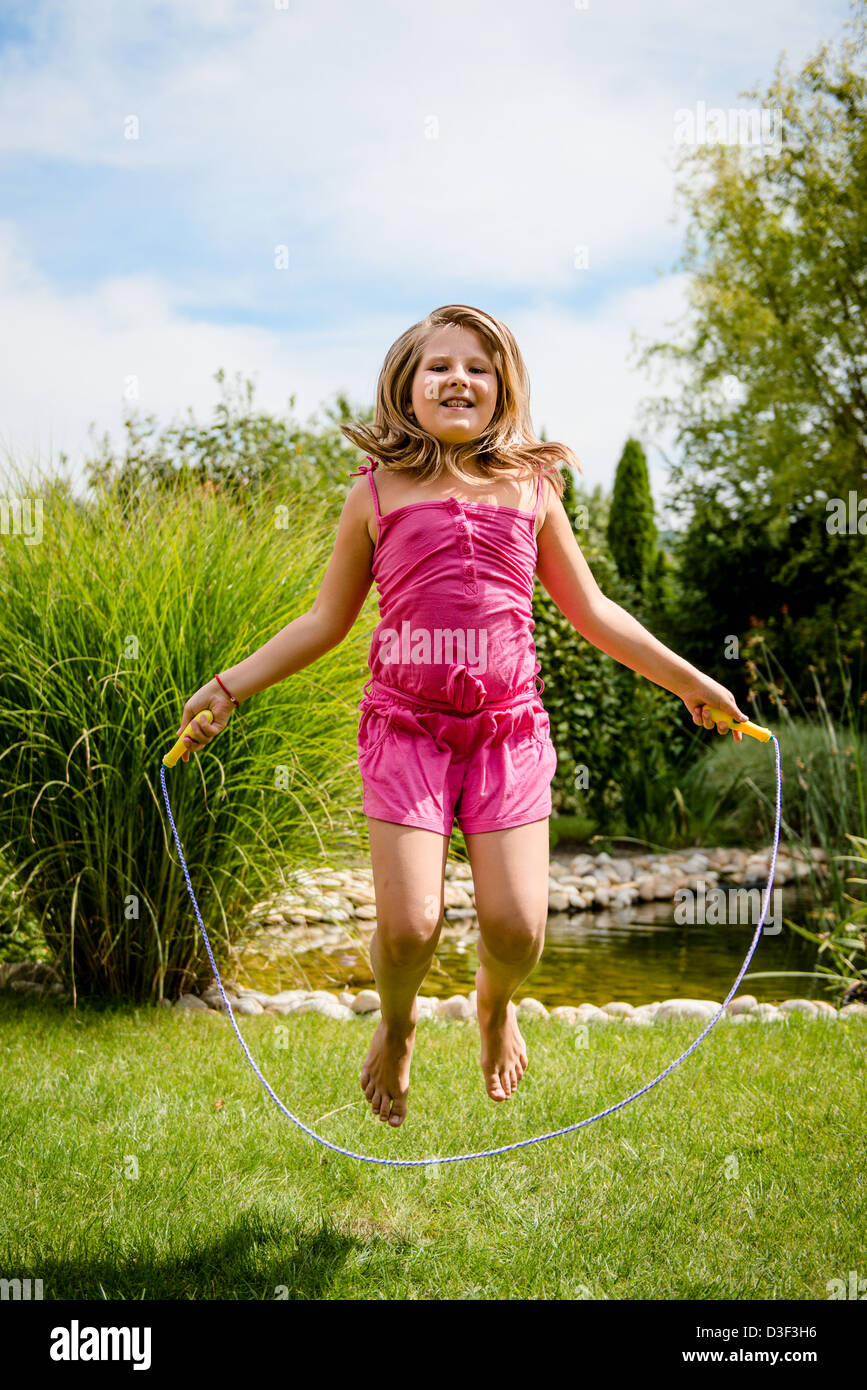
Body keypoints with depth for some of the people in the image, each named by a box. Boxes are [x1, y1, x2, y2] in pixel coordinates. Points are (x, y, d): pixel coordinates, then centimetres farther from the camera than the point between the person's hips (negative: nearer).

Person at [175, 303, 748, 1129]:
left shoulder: (529, 489, 10)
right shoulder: (377, 493, 6)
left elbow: (591, 611, 18)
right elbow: (326, 620, 13)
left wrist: (689, 681, 18)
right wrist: (231, 685, 7)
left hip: (509, 726, 1)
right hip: (406, 723, -1)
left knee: (516, 926, -6)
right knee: (409, 924, -9)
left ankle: (494, 1003, 32)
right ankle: (396, 1025, 27)